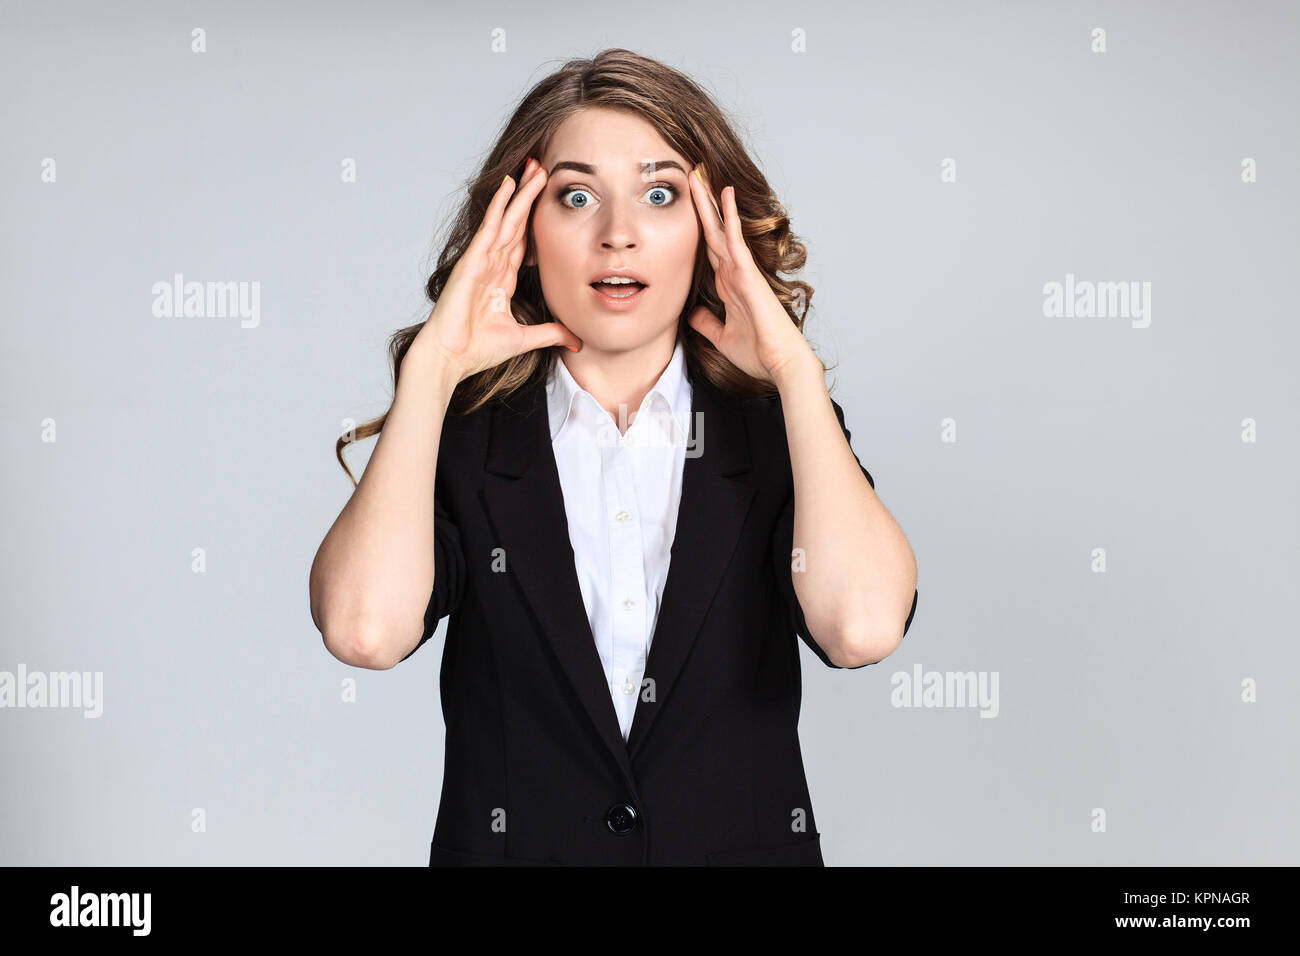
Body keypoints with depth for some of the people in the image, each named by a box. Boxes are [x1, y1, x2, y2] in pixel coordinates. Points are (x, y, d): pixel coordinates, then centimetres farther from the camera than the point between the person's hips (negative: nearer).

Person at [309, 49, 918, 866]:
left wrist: (794, 366, -18)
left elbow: (863, 624, -22)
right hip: (508, 845, 0)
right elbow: (365, 629, -23)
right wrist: (431, 368, -19)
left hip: (747, 842, 1)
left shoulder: (778, 431, -4)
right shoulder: (458, 436, -6)